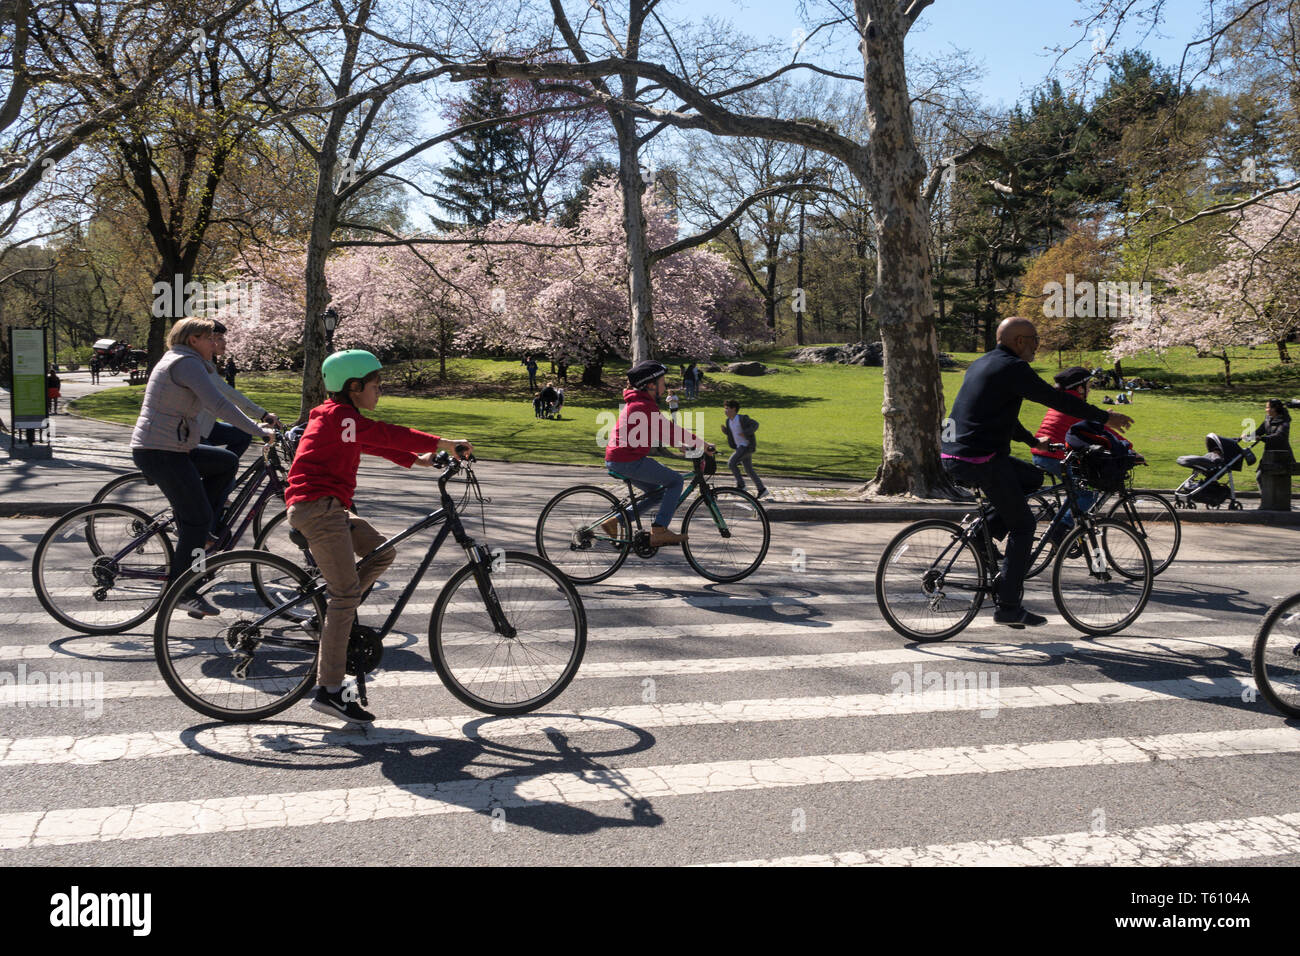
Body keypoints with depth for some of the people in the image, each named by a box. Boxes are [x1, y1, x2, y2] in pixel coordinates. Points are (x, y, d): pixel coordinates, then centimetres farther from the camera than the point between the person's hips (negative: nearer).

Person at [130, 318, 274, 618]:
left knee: (227, 462, 15)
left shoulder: (174, 361, 21)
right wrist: (258, 430, -19)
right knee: (198, 517, -8)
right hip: (161, 453, -10)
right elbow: (219, 404, -22)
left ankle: (195, 533, 12)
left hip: (171, 449, 10)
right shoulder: (186, 363, -12)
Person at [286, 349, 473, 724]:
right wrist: (444, 444, -23)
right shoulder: (339, 416, -13)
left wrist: (417, 459, 19)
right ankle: (329, 691, -10)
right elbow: (386, 435, -22)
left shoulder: (341, 419, 18)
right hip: (318, 507, -11)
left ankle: (326, 621, 12)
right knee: (347, 591, -12)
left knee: (382, 553, 12)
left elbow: (376, 442, 27)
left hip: (329, 509, 11)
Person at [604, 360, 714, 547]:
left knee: (658, 491, 19)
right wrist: (702, 445, -12)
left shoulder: (635, 403, 18)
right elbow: (670, 430, -18)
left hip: (615, 460, 10)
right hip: (629, 461, -10)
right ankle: (659, 531, -8)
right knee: (675, 481, -4)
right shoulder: (644, 406, -15)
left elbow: (660, 431, 25)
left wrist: (680, 445, 19)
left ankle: (616, 522, 14)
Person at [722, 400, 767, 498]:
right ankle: (761, 489, 20)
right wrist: (724, 430, 1)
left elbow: (755, 424, -17)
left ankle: (741, 485, -9)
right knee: (749, 469, 12)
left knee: (731, 463, -17)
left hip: (747, 446, -9)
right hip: (740, 447, 9)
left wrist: (745, 433, -24)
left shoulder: (742, 418, -15)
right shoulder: (728, 421, 9)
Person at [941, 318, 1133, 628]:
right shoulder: (1012, 368, -9)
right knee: (1023, 525, 4)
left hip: (953, 457, 9)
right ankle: (1008, 607, 5)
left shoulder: (981, 364, 19)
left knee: (1033, 477, 24)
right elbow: (1058, 399, -9)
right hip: (982, 460, -9)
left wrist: (1032, 441, 39)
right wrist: (1105, 418, 2)